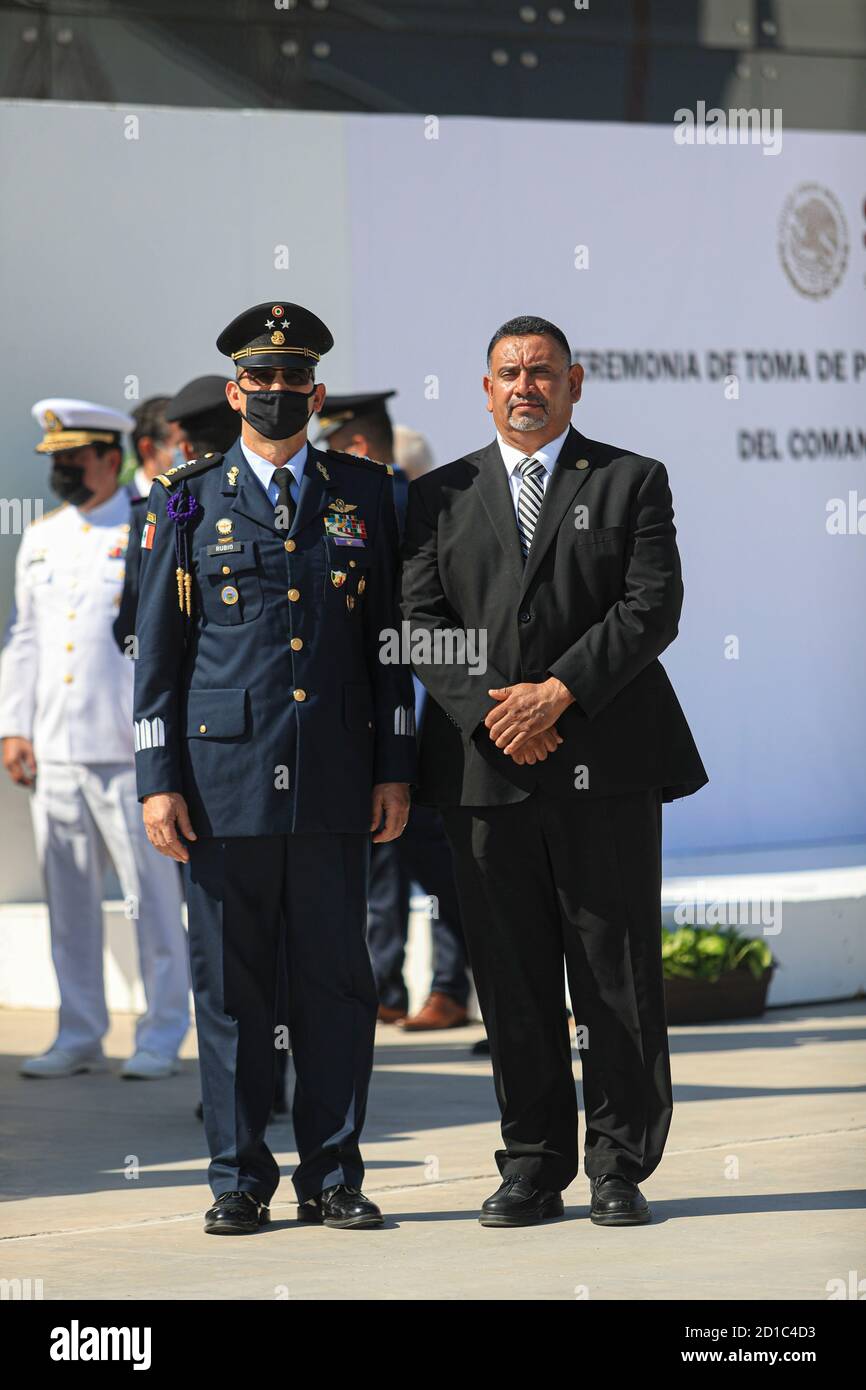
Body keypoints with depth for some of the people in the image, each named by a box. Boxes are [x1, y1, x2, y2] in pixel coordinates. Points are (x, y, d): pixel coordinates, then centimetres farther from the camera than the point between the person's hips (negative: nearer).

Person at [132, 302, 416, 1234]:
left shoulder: (364, 494, 10)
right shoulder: (189, 501, 6)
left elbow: (389, 638, 11)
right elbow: (157, 648, 5)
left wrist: (395, 768, 5)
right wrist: (158, 779, -2)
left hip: (334, 782, 1)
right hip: (223, 776, -1)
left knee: (337, 980, 2)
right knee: (230, 983, 2)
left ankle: (332, 1176, 10)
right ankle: (238, 1180, 9)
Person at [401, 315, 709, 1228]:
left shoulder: (633, 483, 7)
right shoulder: (440, 497, 13)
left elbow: (653, 606, -4)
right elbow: (421, 622, 5)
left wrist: (558, 693, -13)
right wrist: (487, 713, -10)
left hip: (606, 765, -2)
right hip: (483, 767, 2)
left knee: (617, 973, 0)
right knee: (510, 980, 3)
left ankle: (620, 1168, 7)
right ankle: (533, 1169, 10)